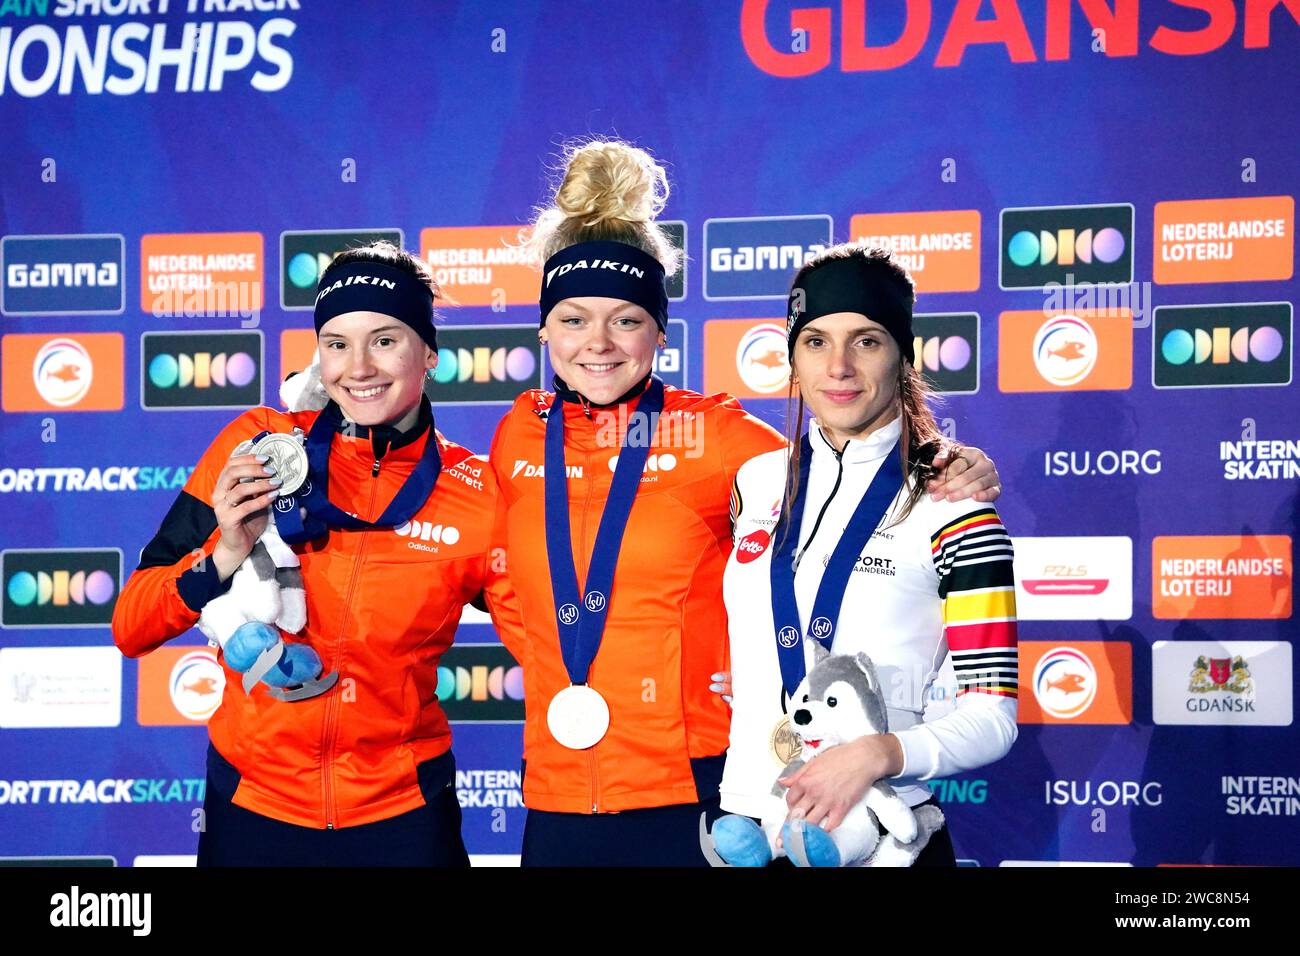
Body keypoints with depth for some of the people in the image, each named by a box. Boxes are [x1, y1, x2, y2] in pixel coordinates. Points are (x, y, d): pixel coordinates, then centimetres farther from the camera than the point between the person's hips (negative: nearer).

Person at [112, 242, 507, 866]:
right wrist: (225, 555, -22)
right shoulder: (258, 448, -7)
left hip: (401, 817, -1)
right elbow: (130, 628, -7)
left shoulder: (477, 495, -7)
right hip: (251, 810, 1)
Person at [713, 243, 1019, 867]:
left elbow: (992, 717, -10)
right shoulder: (757, 483, 5)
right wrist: (737, 686, 5)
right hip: (745, 822, 4)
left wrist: (880, 754, -24)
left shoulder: (950, 510, -8)